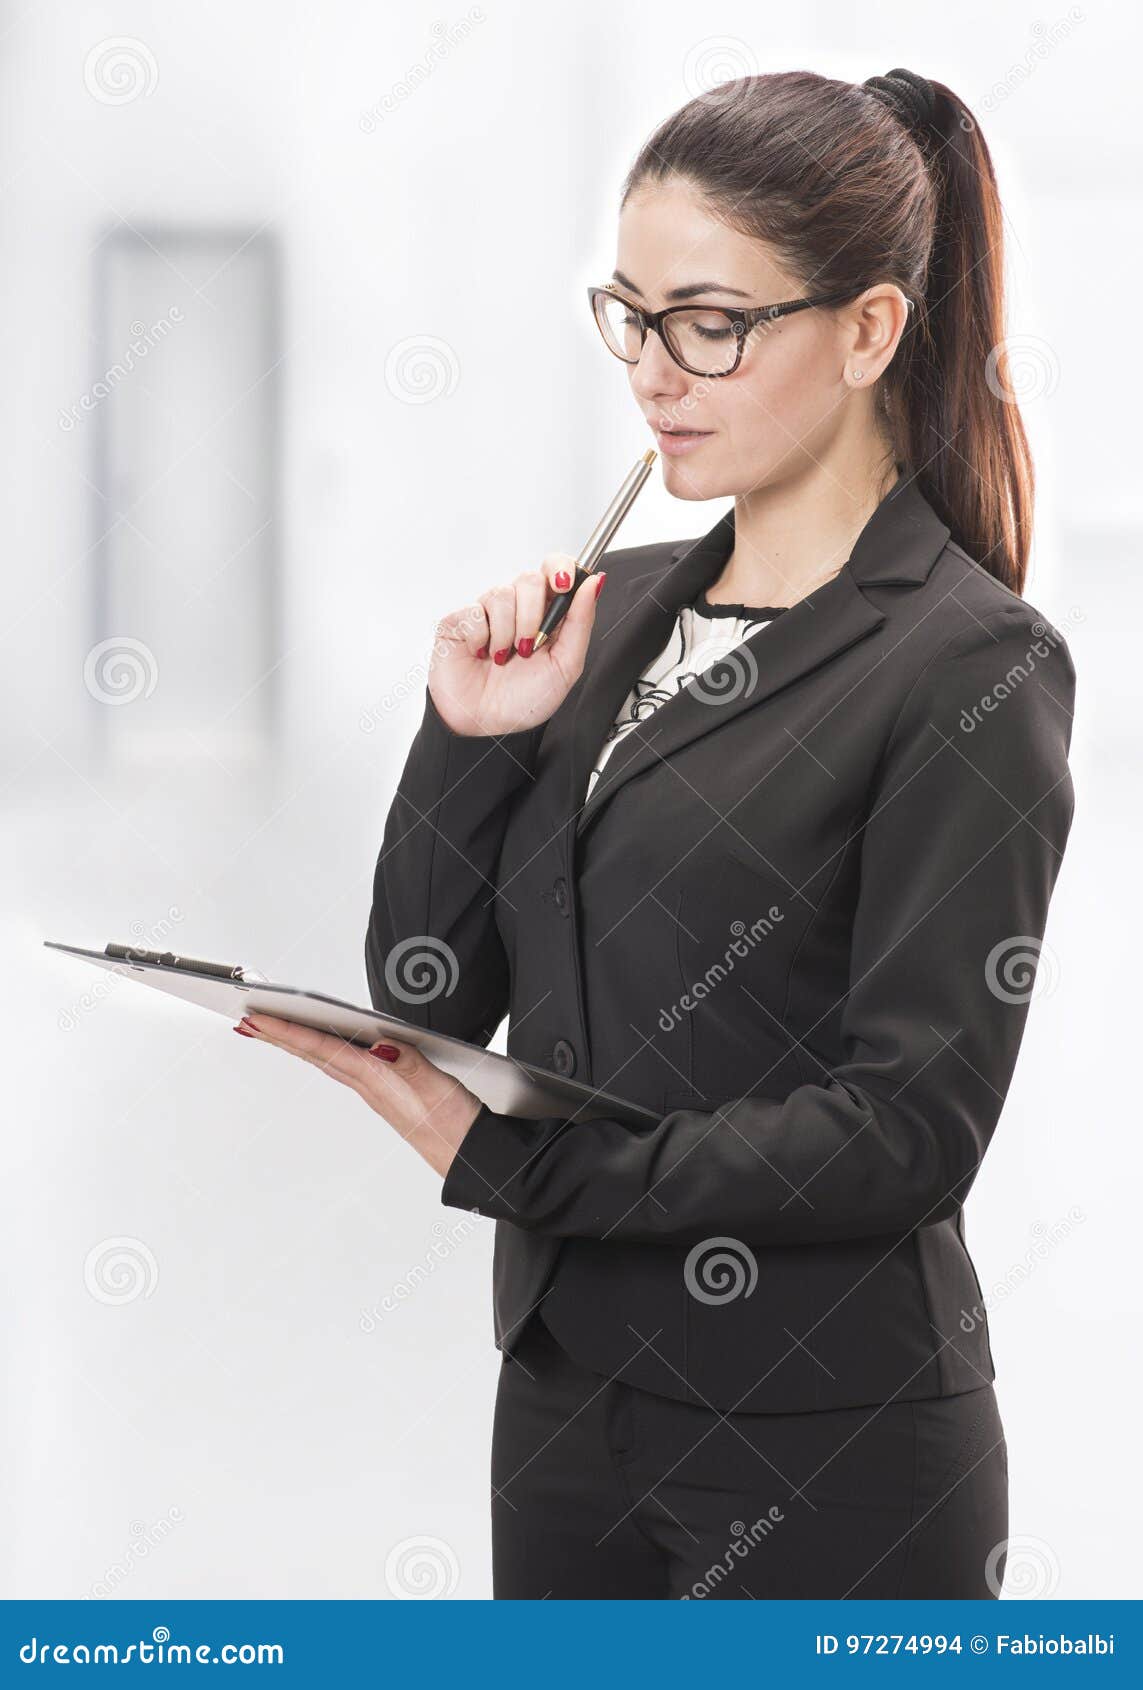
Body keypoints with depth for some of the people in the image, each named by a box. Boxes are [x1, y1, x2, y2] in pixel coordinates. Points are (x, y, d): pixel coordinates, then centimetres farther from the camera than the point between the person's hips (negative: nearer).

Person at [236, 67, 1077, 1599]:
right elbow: (424, 993, 8)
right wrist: (471, 741, -7)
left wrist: (517, 1165, -21)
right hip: (567, 1402, 6)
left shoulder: (977, 673, -11)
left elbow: (911, 1125, -17)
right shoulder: (614, 613, 9)